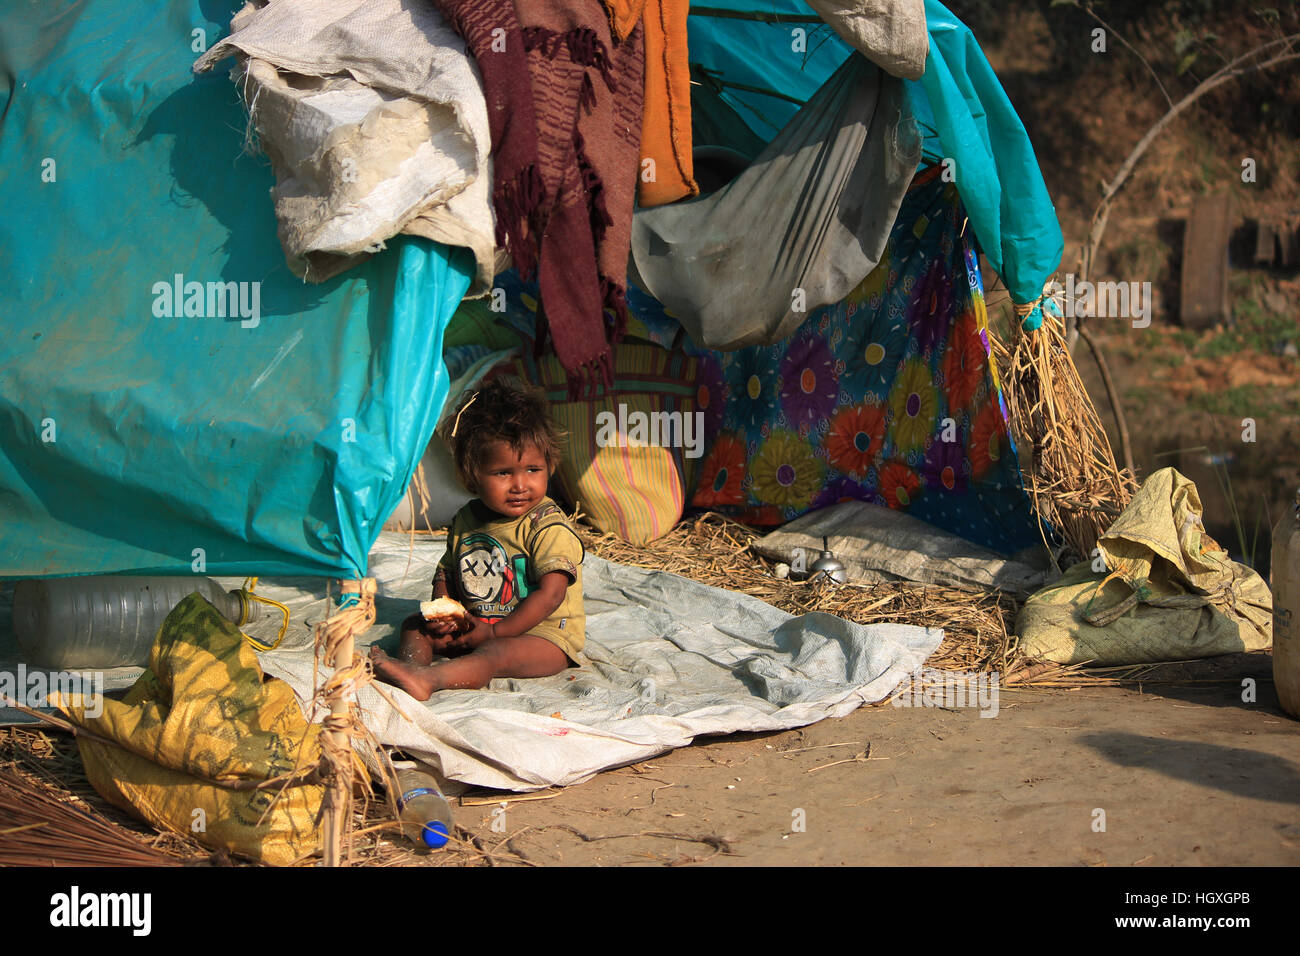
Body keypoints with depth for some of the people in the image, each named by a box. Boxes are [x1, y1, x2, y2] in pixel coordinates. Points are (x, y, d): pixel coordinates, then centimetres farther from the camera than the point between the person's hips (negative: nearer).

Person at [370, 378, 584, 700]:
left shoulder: (550, 527, -14)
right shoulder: (465, 521, 7)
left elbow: (550, 594, -21)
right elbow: (446, 573, 17)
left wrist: (495, 632, -22)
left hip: (543, 633, -8)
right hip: (474, 628, 8)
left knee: (496, 654, -35)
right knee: (416, 624, 1)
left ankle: (429, 679, -57)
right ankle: (410, 663, -30)